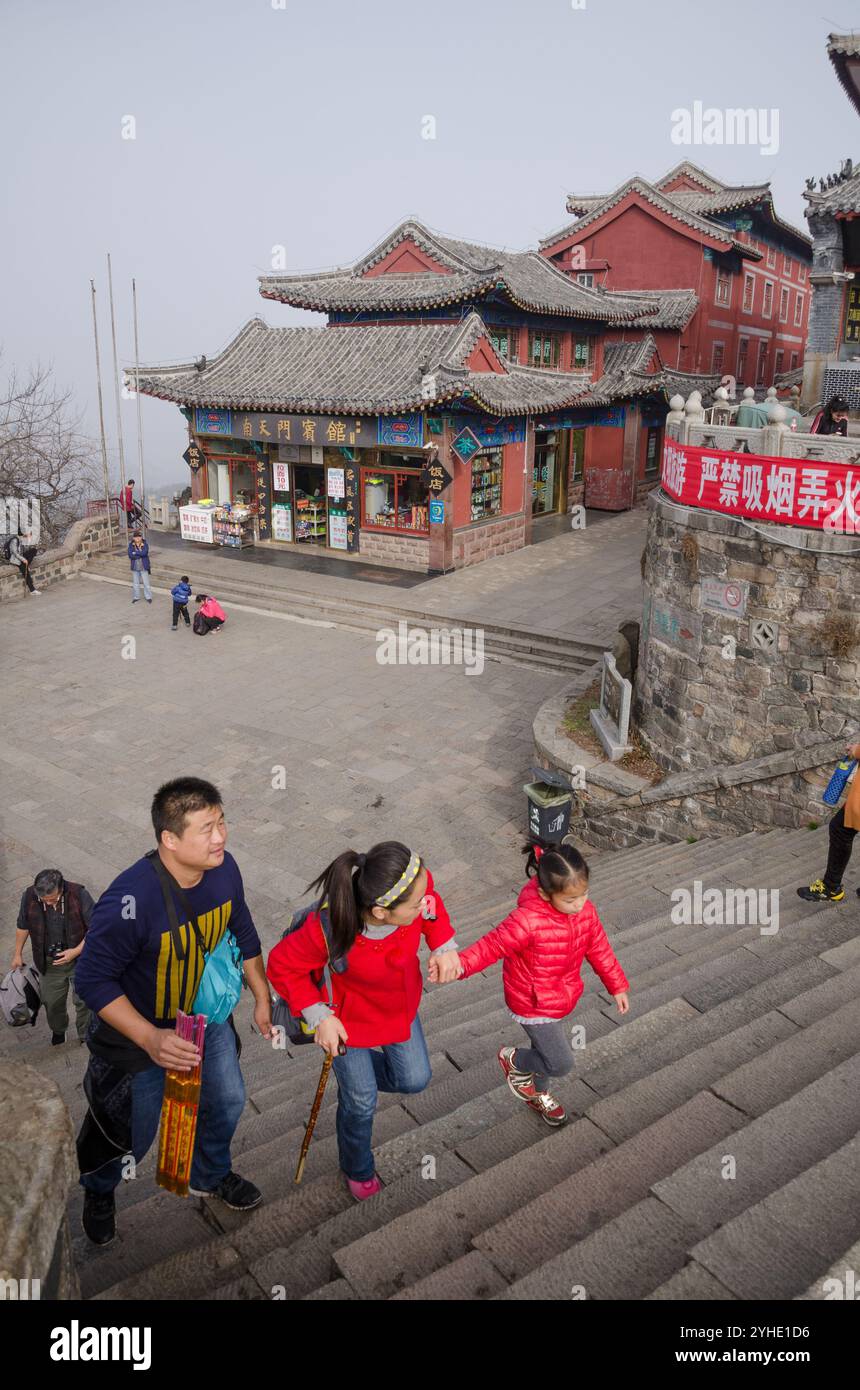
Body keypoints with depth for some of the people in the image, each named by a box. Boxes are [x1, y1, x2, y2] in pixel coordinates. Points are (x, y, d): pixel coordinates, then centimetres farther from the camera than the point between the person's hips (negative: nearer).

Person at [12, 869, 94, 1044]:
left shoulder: (79, 895, -25)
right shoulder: (29, 896, -17)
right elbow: (23, 926, 4)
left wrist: (77, 951, -21)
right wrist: (18, 954, 11)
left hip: (79, 959, -2)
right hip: (49, 962, 3)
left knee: (83, 1000, 8)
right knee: (52, 1001, 18)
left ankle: (86, 1035, 33)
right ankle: (58, 1030, 48)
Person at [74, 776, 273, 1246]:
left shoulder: (224, 869, -19)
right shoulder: (129, 901, -39)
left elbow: (242, 933, -1)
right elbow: (93, 981, -29)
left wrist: (262, 997, 7)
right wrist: (151, 1039, -38)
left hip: (206, 1014, 5)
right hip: (138, 1033, -5)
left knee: (226, 1100, 23)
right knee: (129, 1136, 16)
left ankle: (210, 1175, 56)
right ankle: (98, 1192, 53)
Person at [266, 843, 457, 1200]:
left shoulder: (417, 885, -34)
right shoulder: (327, 930, -44)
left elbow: (432, 907, -6)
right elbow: (282, 966, -22)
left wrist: (443, 947, -17)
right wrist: (319, 1017, -22)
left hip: (400, 1004, 4)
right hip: (347, 1016, -4)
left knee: (414, 1079, 15)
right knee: (361, 1102, 14)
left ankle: (357, 1069, 48)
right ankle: (358, 1170, 48)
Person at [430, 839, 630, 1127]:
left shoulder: (585, 911, -13)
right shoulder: (527, 921, -35)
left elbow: (599, 949, 2)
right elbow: (492, 945, -37)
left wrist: (617, 986, 12)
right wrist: (459, 963, -55)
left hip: (564, 997, 7)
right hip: (534, 1005, -7)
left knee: (548, 1050, 27)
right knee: (561, 1063, -2)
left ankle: (539, 1094, 58)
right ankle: (513, 1060, 28)